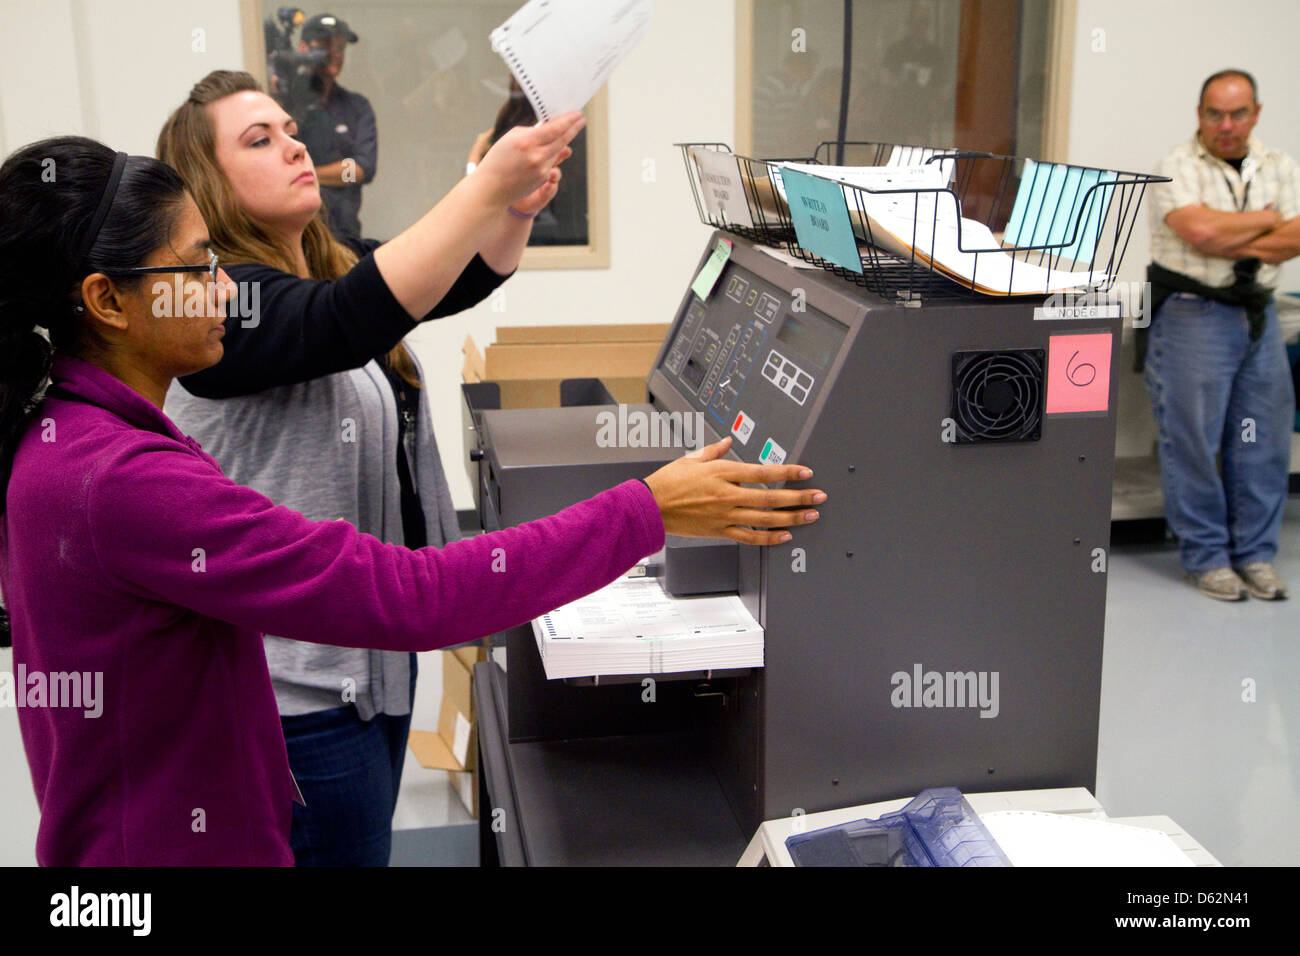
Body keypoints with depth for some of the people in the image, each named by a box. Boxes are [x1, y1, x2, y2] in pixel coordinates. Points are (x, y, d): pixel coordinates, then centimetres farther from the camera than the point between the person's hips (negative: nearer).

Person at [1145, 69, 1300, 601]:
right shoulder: (1179, 167, -4)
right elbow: (1200, 229, -20)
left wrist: (1228, 241, -12)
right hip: (1193, 315, -5)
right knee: (1192, 441, -3)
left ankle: (1255, 554, 18)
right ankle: (1206, 557, 9)